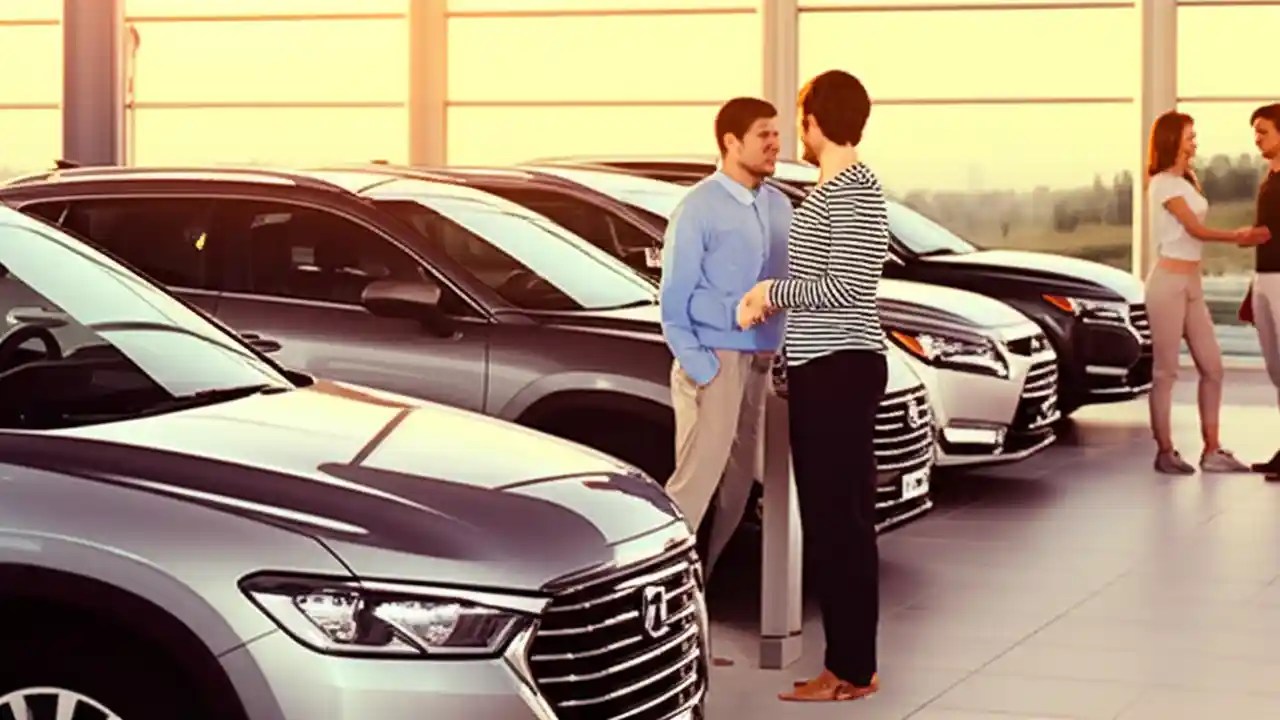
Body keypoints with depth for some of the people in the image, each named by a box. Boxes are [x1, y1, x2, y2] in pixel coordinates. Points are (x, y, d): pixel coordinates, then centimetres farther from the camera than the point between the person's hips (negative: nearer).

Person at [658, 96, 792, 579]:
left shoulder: (778, 206, 10)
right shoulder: (700, 208, -10)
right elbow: (674, 298, -10)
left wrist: (779, 356, 6)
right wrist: (699, 368, -16)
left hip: (760, 363, 7)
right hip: (714, 360, -7)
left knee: (737, 485, 11)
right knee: (697, 480, -10)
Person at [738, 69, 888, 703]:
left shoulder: (853, 191, -13)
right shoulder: (830, 190, 18)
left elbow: (848, 287, -20)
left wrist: (773, 291, -9)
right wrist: (772, 300, 10)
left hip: (841, 369, -10)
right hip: (822, 369, 10)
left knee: (840, 520, -7)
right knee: (828, 519, 11)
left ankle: (852, 670, -3)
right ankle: (846, 663, 17)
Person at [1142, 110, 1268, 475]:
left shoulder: (1187, 182, 20)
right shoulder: (1163, 183, -8)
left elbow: (1194, 229, 11)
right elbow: (1195, 229, -11)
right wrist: (1238, 236, -3)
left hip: (1192, 284, 9)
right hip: (1168, 282, -9)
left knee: (1212, 367, 5)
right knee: (1166, 371, -4)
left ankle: (1212, 451, 8)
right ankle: (1165, 452, 1)